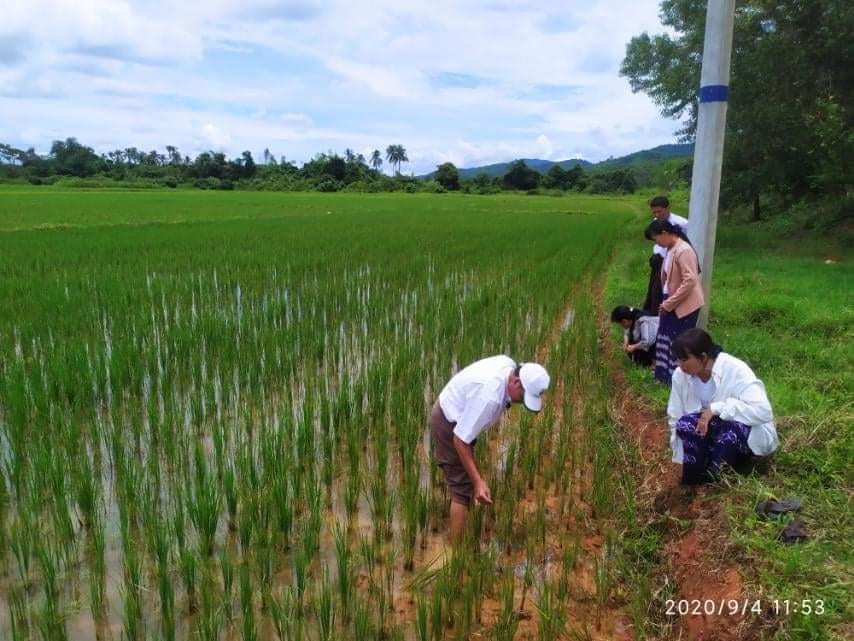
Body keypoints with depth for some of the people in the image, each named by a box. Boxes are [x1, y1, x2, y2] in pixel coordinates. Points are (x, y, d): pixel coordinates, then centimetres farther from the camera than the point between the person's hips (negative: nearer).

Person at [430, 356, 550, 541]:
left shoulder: (510, 366, -15)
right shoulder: (489, 397, -40)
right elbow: (460, 440, -35)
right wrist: (478, 482, -36)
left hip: (458, 414, 10)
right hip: (449, 424, -10)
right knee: (463, 488, -9)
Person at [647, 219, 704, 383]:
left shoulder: (683, 251, -21)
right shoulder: (670, 250, 7)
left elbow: (690, 281, -25)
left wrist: (669, 303, -20)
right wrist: (666, 302, 9)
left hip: (685, 305, -9)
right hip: (671, 304, 9)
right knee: (666, 339, 15)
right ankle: (667, 375, 28)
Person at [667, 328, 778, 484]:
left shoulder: (735, 370, -24)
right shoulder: (680, 375, -11)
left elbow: (763, 411, -33)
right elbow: (675, 420, -5)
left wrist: (717, 408, -37)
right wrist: (684, 462, -7)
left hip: (752, 436, -4)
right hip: (715, 435, 4)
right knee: (685, 424, -26)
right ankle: (691, 487, -15)